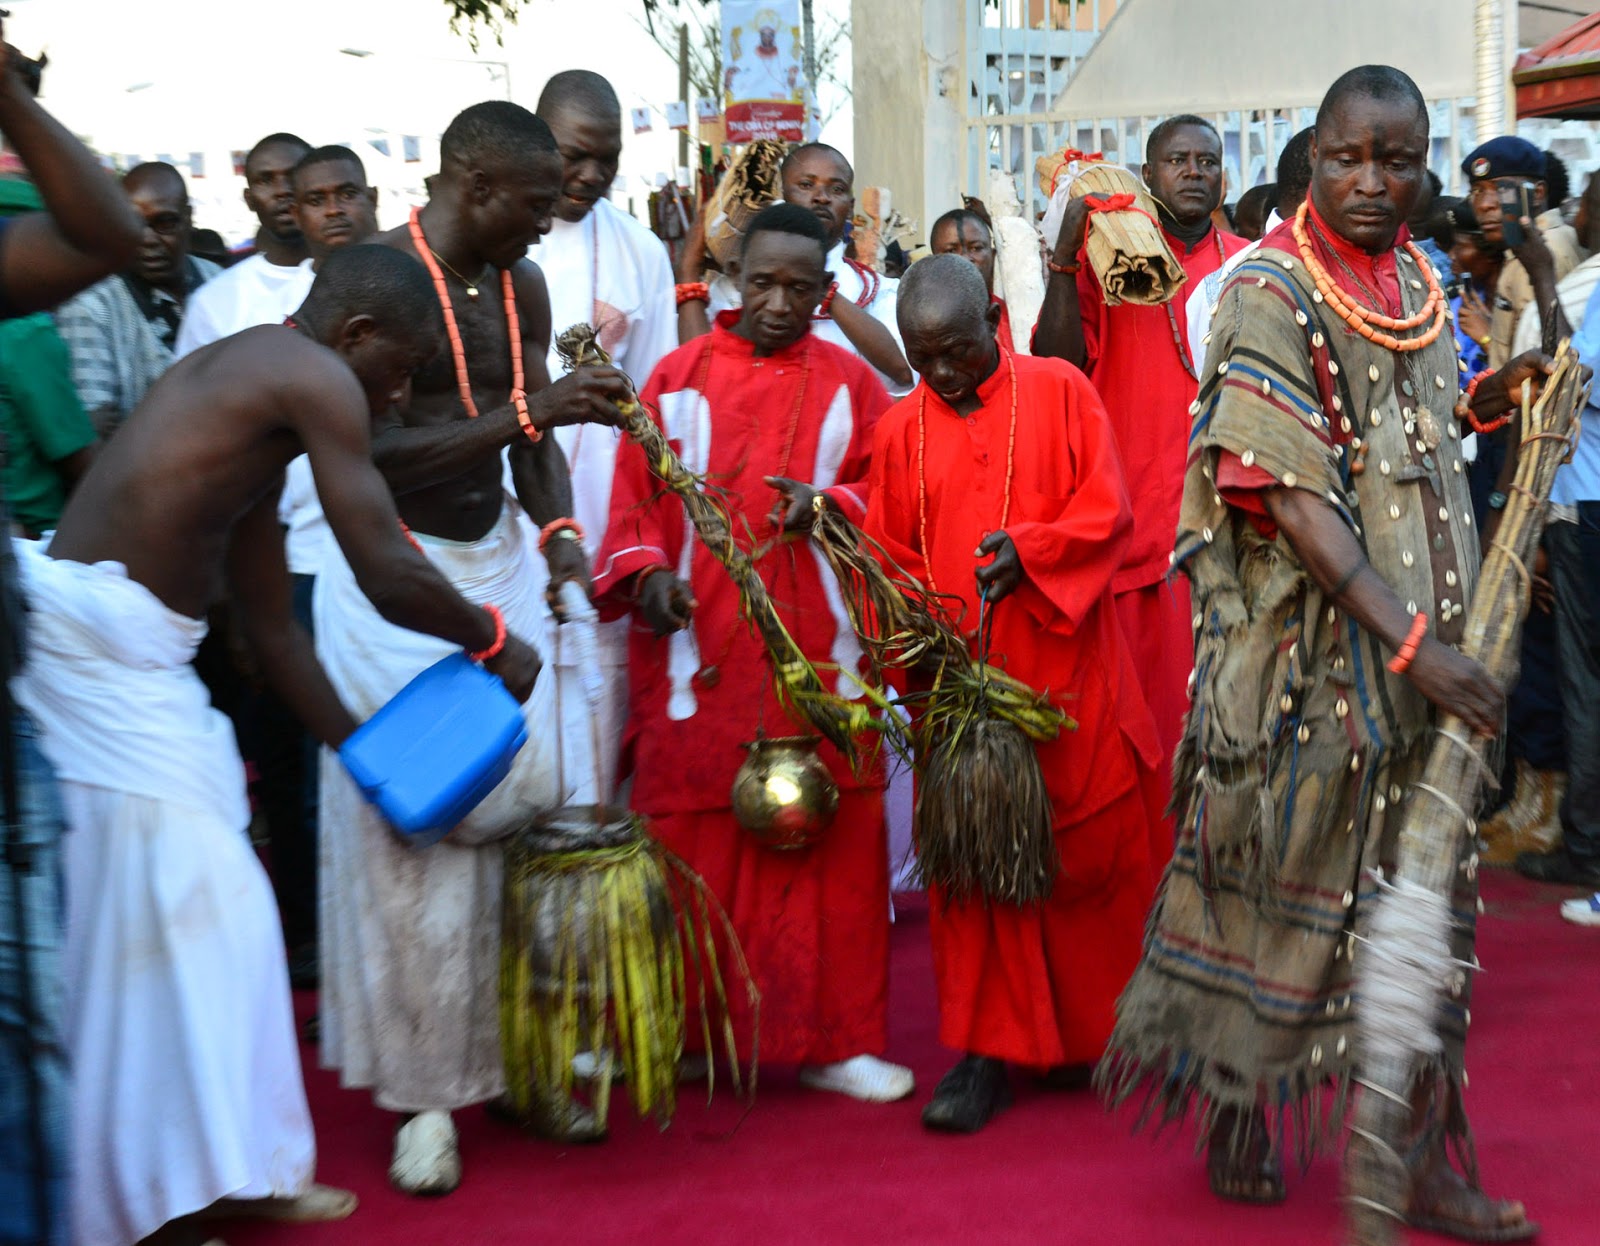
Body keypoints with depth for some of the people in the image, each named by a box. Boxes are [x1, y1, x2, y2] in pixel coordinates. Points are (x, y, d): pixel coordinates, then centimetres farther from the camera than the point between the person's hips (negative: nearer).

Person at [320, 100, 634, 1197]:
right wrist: (534, 411, -27)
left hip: (501, 563, 6)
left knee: (526, 808, 2)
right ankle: (425, 1088, 10)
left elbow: (527, 433, 10)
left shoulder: (521, 283, 6)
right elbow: (380, 453, -22)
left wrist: (558, 529, -8)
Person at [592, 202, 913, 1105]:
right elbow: (637, 496, 8)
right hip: (697, 648, 0)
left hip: (814, 653, 1)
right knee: (692, 837, 1)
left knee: (827, 837, 1)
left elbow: (884, 494, 8)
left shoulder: (850, 384, 10)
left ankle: (826, 1037, 13)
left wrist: (827, 505, -13)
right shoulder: (681, 378, 9)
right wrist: (646, 570, -10)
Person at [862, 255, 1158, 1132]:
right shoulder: (900, 429, 8)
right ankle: (988, 1050, 8)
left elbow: (1109, 512, -4)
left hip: (1065, 671, -1)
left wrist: (1031, 549, -20)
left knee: (1087, 852, 6)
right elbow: (887, 560, 9)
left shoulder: (1060, 392, 2)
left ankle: (1082, 1029, 24)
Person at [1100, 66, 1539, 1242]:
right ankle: (1237, 1112, 22)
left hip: (1417, 651, 7)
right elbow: (1290, 492, -21)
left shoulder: (1419, 283, 11)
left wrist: (1492, 397, 4)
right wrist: (1409, 639, -26)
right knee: (1280, 876, 3)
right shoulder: (1271, 290, -12)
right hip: (1307, 650, -7)